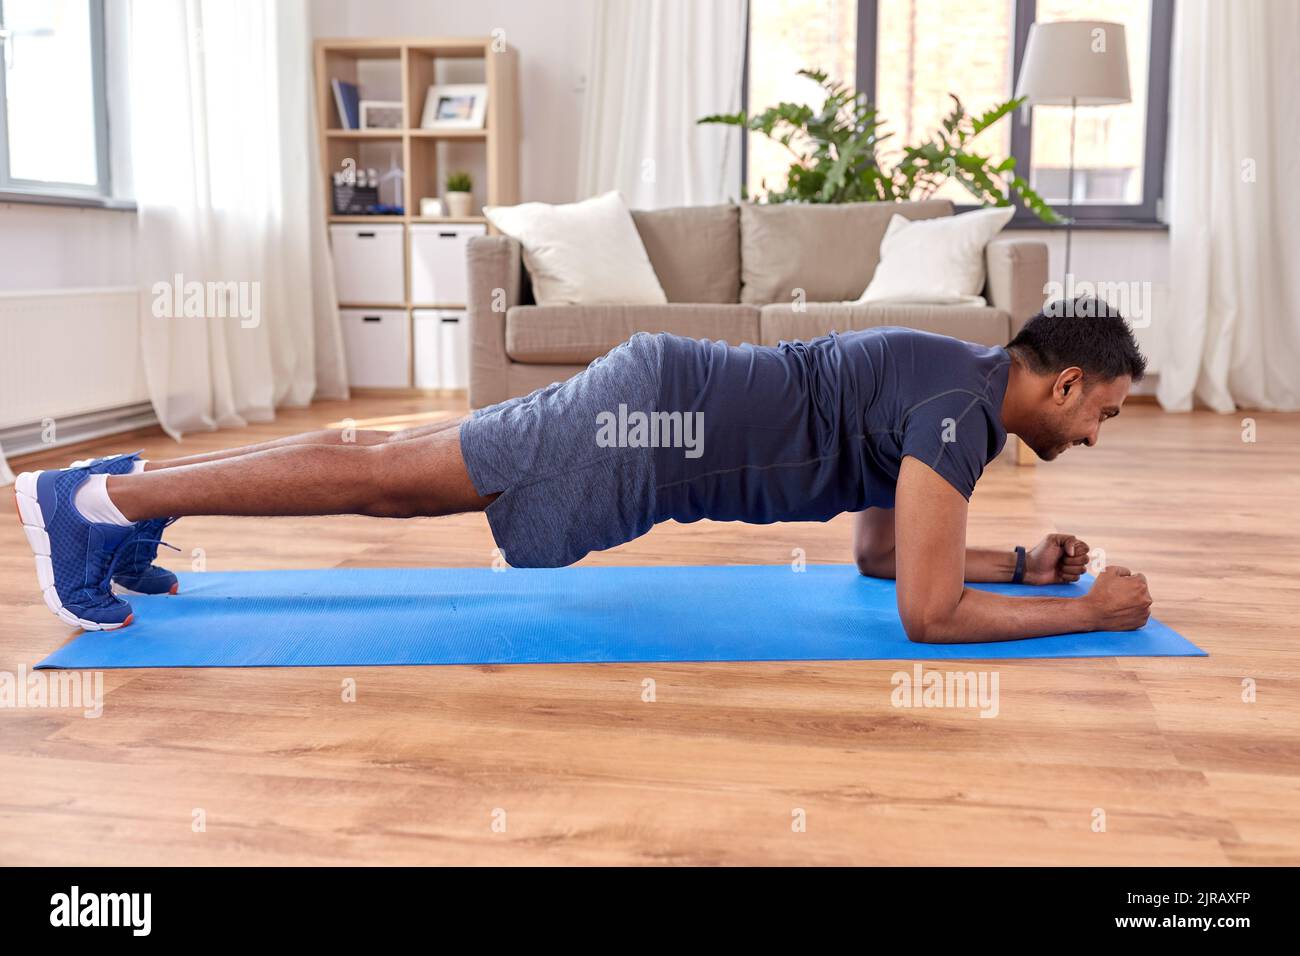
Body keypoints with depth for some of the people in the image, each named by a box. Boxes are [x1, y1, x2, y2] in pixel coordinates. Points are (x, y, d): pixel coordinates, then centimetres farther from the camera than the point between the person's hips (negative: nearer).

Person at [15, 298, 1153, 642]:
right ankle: (96, 499, 3)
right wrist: (1090, 611, -8)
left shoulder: (960, 380, 16)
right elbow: (931, 614, -20)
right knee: (385, 476, -6)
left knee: (393, 470, 12)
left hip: (662, 406, 9)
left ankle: (134, 483, 22)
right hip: (652, 424, -9)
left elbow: (881, 551, 25)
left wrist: (1025, 564, 20)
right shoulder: (962, 410, -15)